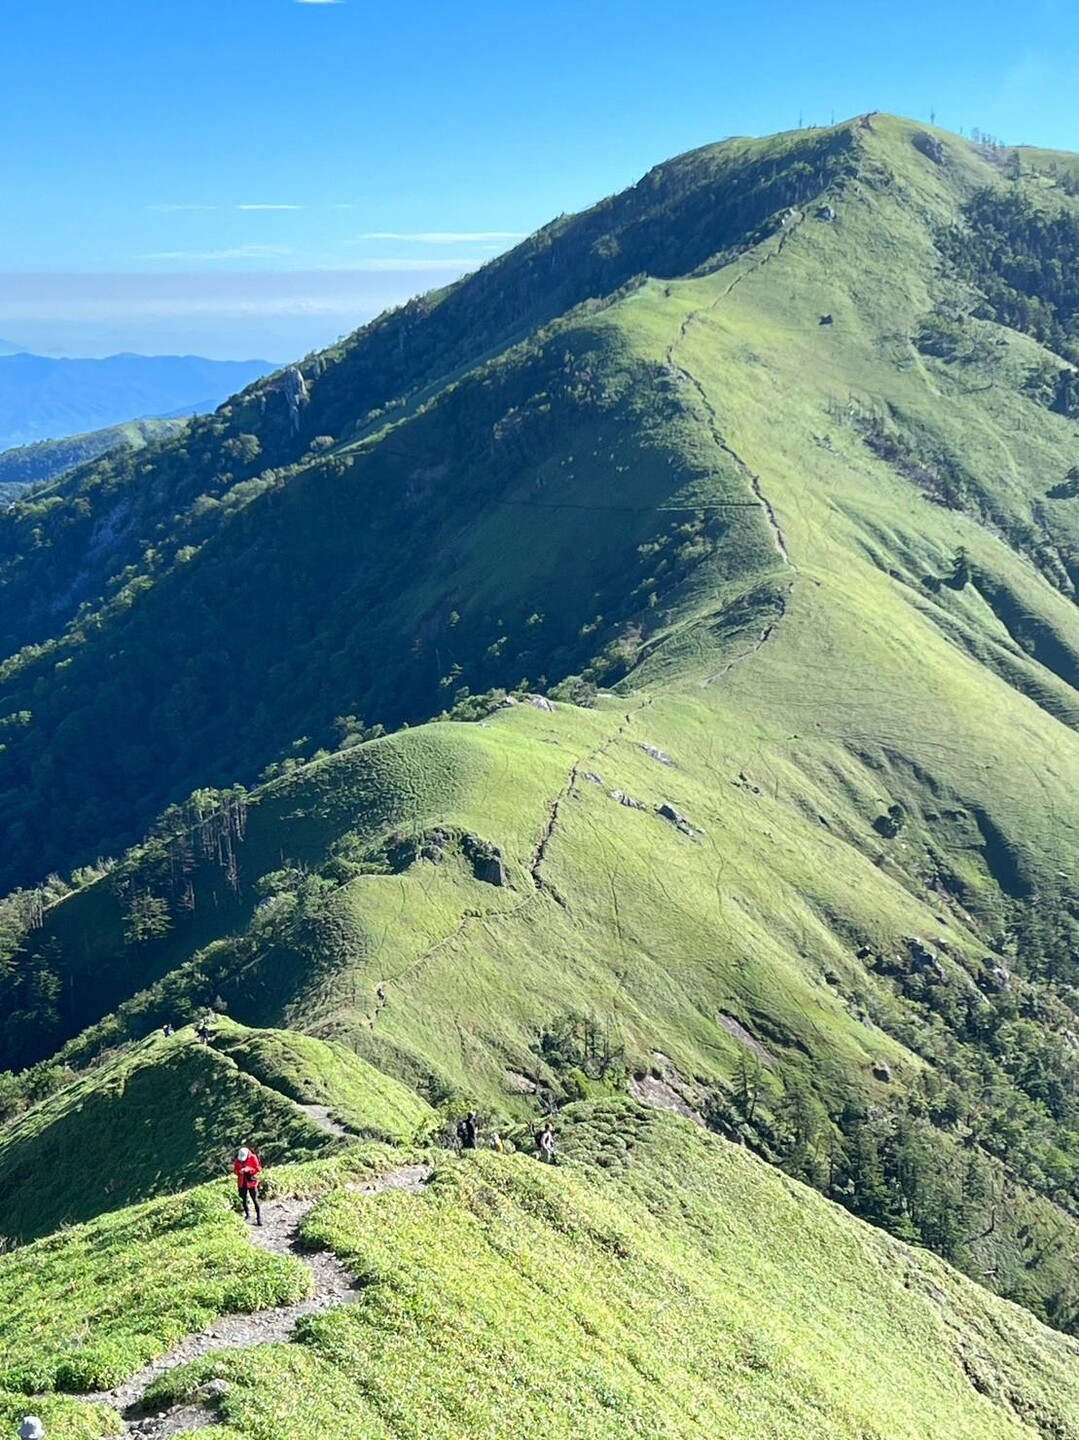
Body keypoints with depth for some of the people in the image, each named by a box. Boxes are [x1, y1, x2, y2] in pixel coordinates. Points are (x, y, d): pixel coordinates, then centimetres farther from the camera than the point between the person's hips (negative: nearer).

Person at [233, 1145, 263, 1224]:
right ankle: (247, 1215, 33)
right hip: (242, 1182, 4)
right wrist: (239, 1171, -19)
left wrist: (248, 1169, -27)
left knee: (255, 1200, -3)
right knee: (244, 1200, 14)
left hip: (251, 1182, -4)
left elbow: (258, 1170, -12)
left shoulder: (253, 1158, -14)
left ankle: (259, 1218, 1)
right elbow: (235, 1169, 4)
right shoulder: (238, 1159, -4)